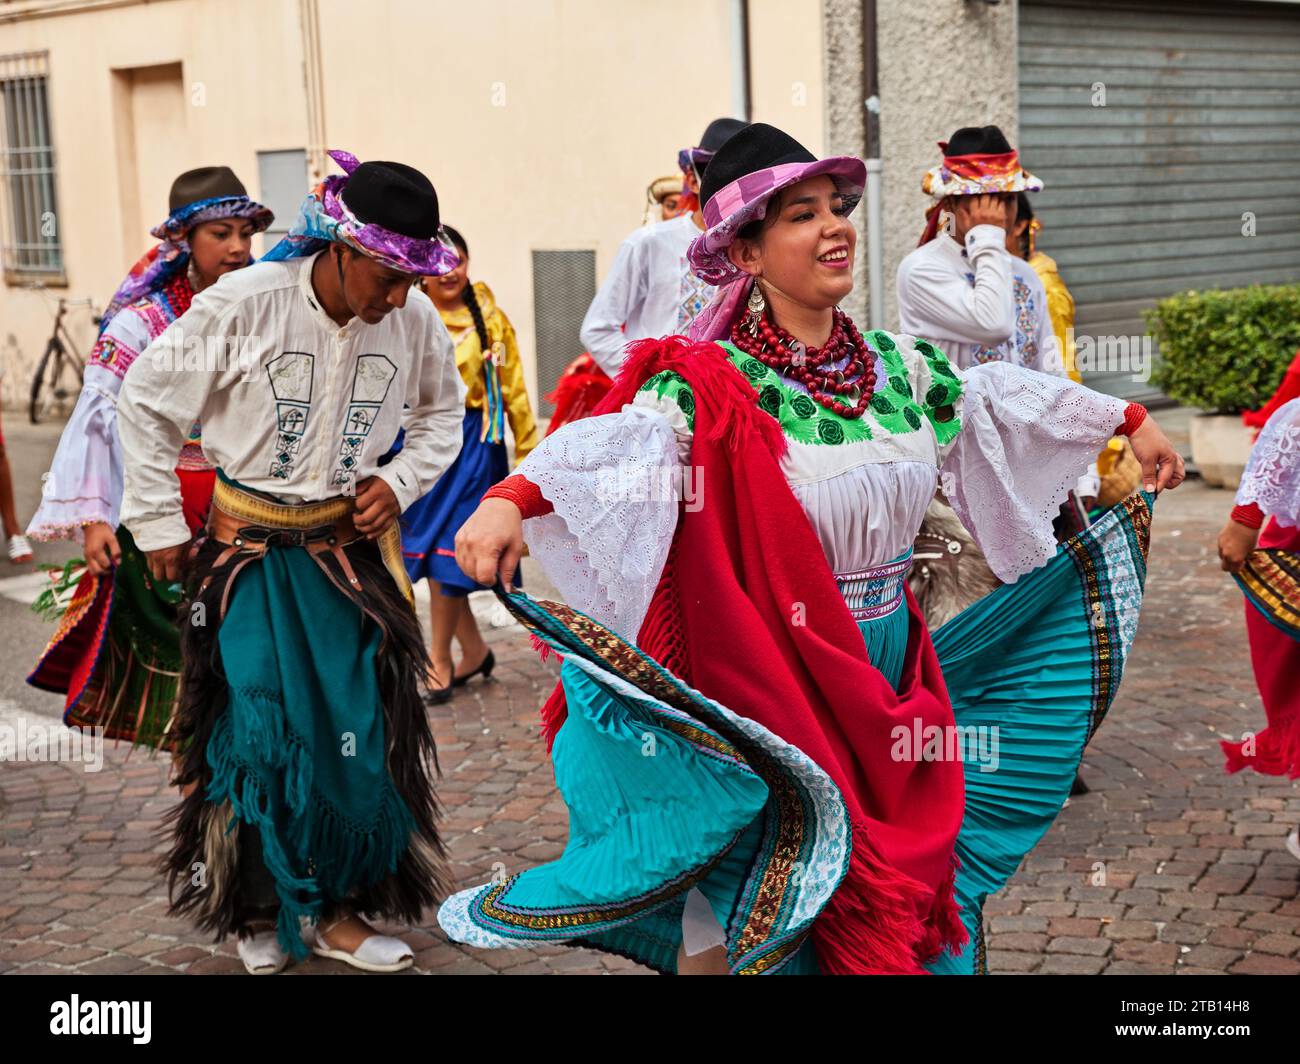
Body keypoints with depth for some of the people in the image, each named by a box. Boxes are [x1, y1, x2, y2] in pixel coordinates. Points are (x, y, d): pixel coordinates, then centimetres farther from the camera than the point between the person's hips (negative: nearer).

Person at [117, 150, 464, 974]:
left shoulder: (415, 322, -8)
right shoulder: (243, 306, -18)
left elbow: (443, 413, 14)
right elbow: (146, 401, -6)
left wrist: (399, 481, -3)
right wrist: (158, 523, -3)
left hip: (351, 550, 3)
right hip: (249, 552, -3)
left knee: (364, 727, 2)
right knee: (257, 729, 0)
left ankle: (338, 908, 17)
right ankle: (259, 908, 20)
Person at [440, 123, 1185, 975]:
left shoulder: (896, 363, 4)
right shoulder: (714, 386, -15)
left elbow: (992, 399, 19)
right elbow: (618, 443, -32)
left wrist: (1129, 419, 28)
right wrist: (511, 499, -50)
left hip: (889, 681, 6)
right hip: (770, 689, -5)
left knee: (885, 902, 17)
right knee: (750, 915, 7)